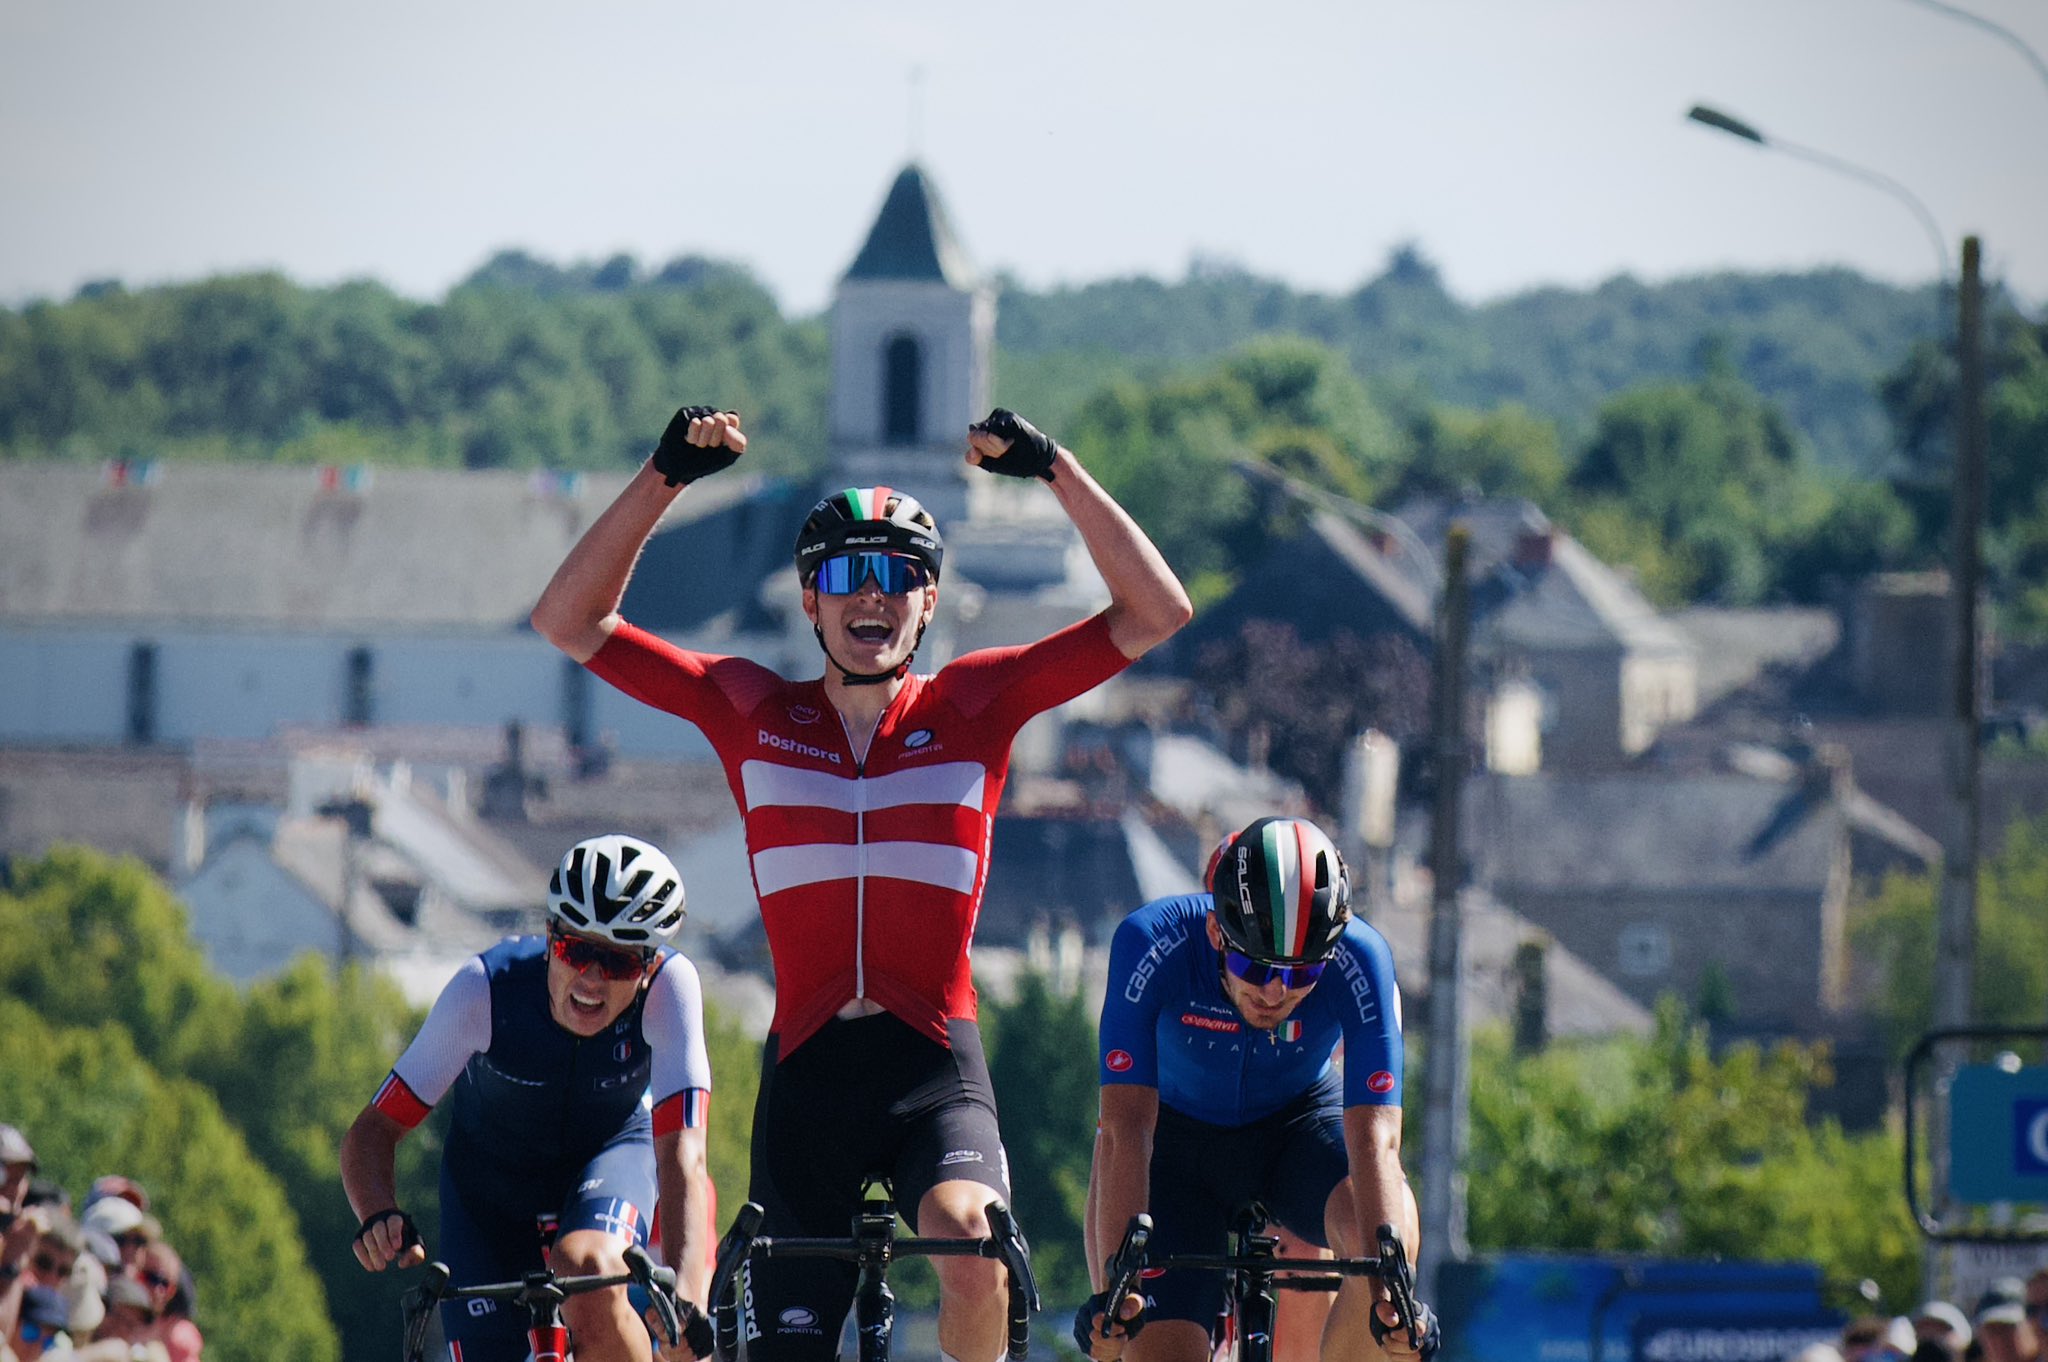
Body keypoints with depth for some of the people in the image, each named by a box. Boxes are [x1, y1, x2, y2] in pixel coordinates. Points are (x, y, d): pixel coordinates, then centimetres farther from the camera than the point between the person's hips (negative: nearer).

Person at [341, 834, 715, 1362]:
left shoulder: (669, 985, -32)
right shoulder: (485, 990, -32)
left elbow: (681, 1155, -40)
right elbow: (371, 1131, -28)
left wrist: (683, 1298, -56)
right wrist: (381, 1218, -50)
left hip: (610, 1154, -1)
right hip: (492, 1175, 1)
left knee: (586, 1274, -35)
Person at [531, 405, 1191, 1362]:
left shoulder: (973, 706, 4)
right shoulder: (753, 713, 6)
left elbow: (1156, 612, 0)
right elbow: (570, 620, 5)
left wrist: (1055, 470, -8)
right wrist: (667, 475, -4)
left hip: (935, 1069, -2)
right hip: (806, 1069, 2)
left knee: (967, 1247, -32)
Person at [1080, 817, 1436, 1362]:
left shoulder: (1360, 962, -30)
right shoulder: (1152, 944, -32)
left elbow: (1375, 1141, -36)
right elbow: (1125, 1132, -36)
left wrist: (1388, 1293, -50)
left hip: (1299, 1123, 0)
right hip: (1179, 1134, 0)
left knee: (1391, 1231, -32)